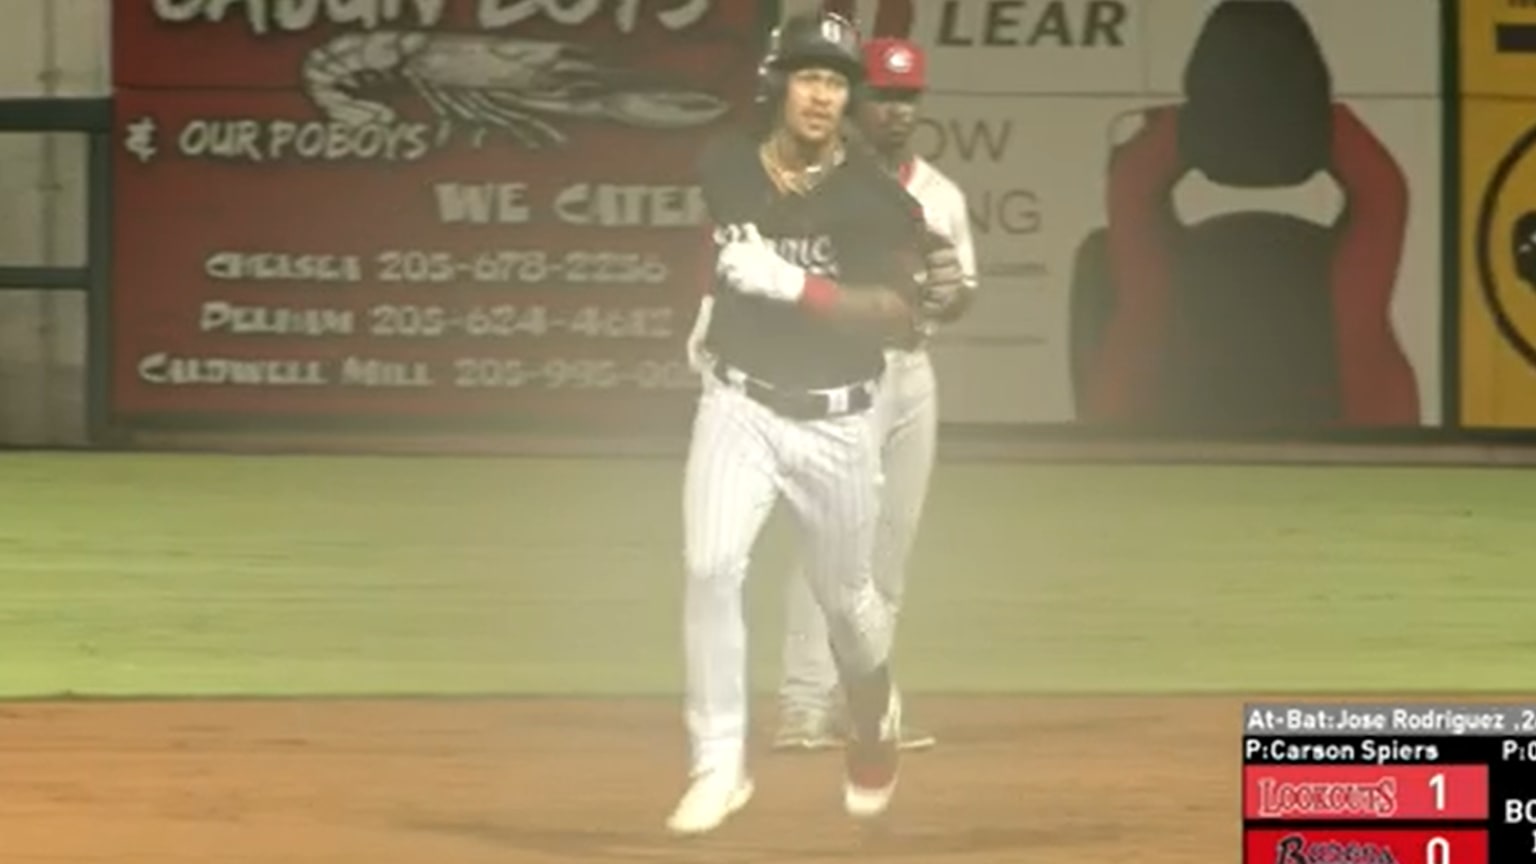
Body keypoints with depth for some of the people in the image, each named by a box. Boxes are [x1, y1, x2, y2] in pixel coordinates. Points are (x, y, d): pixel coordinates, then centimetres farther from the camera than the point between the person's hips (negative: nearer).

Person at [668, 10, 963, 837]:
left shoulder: (877, 198, -12)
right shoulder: (726, 168, -4)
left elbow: (895, 311, -20)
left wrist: (796, 285, -31)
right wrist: (718, 315, 0)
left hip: (837, 420, -1)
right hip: (741, 405, 1)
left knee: (844, 594, 13)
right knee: (711, 568, -19)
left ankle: (874, 722, 46)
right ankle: (719, 764, -12)